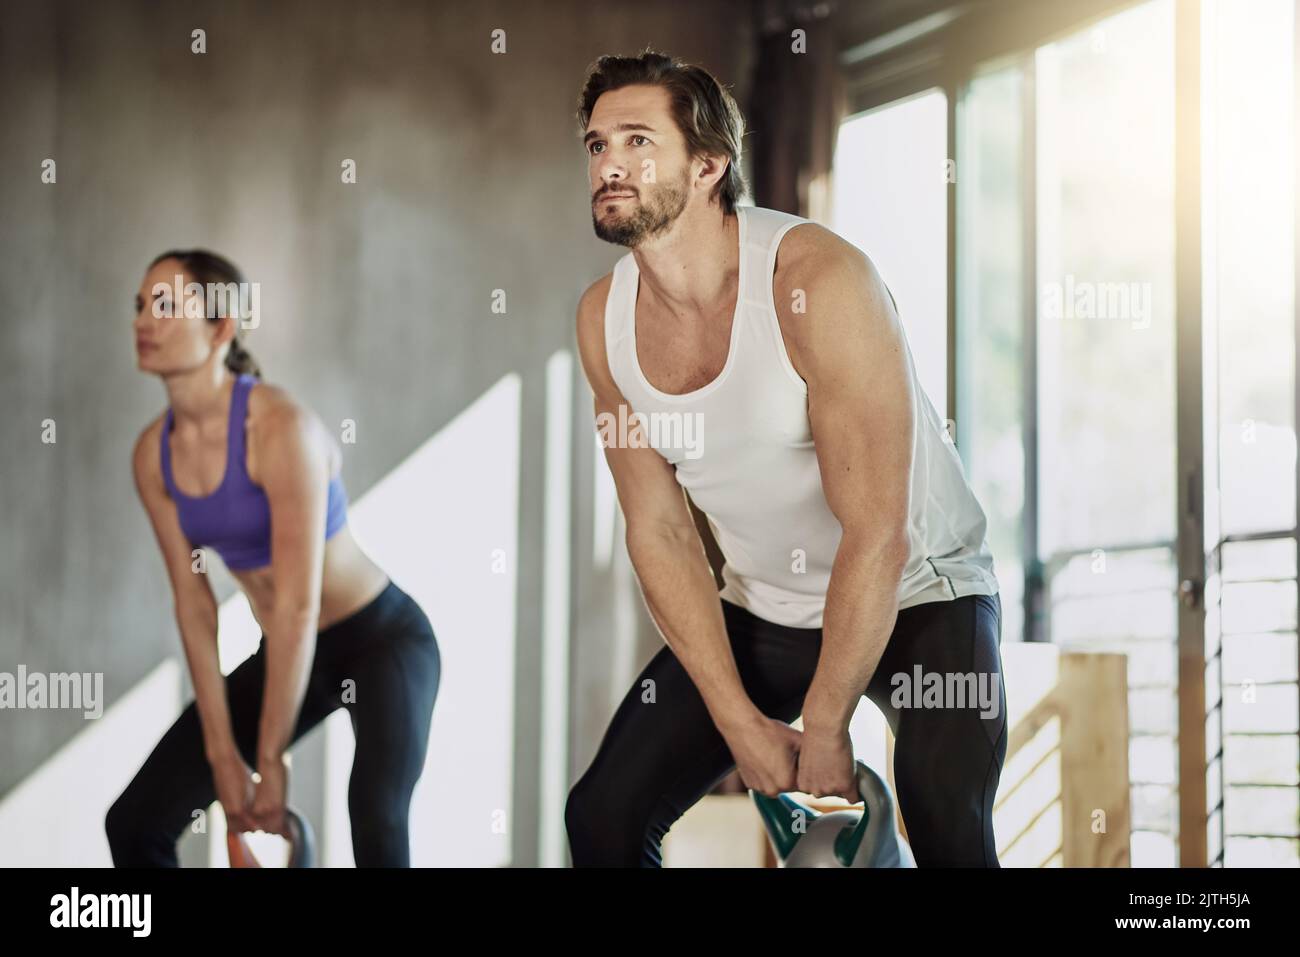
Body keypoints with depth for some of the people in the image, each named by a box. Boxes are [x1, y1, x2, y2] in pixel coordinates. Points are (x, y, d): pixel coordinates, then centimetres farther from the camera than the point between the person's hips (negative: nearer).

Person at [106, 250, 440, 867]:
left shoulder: (281, 428, -26)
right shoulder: (154, 454, -5)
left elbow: (299, 607, -27)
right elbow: (193, 602, -1)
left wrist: (270, 761, -23)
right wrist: (222, 754, -5)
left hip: (382, 637, -7)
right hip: (290, 653, 7)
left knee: (376, 822, -32)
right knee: (134, 823, 1)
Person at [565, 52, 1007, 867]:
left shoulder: (819, 280, -26)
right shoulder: (603, 320, -7)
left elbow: (876, 537, -25)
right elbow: (660, 533, -3)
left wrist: (823, 731, -19)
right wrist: (740, 723, -9)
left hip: (918, 597, -5)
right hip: (764, 608, 5)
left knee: (952, 836, -25)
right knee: (602, 815, -2)